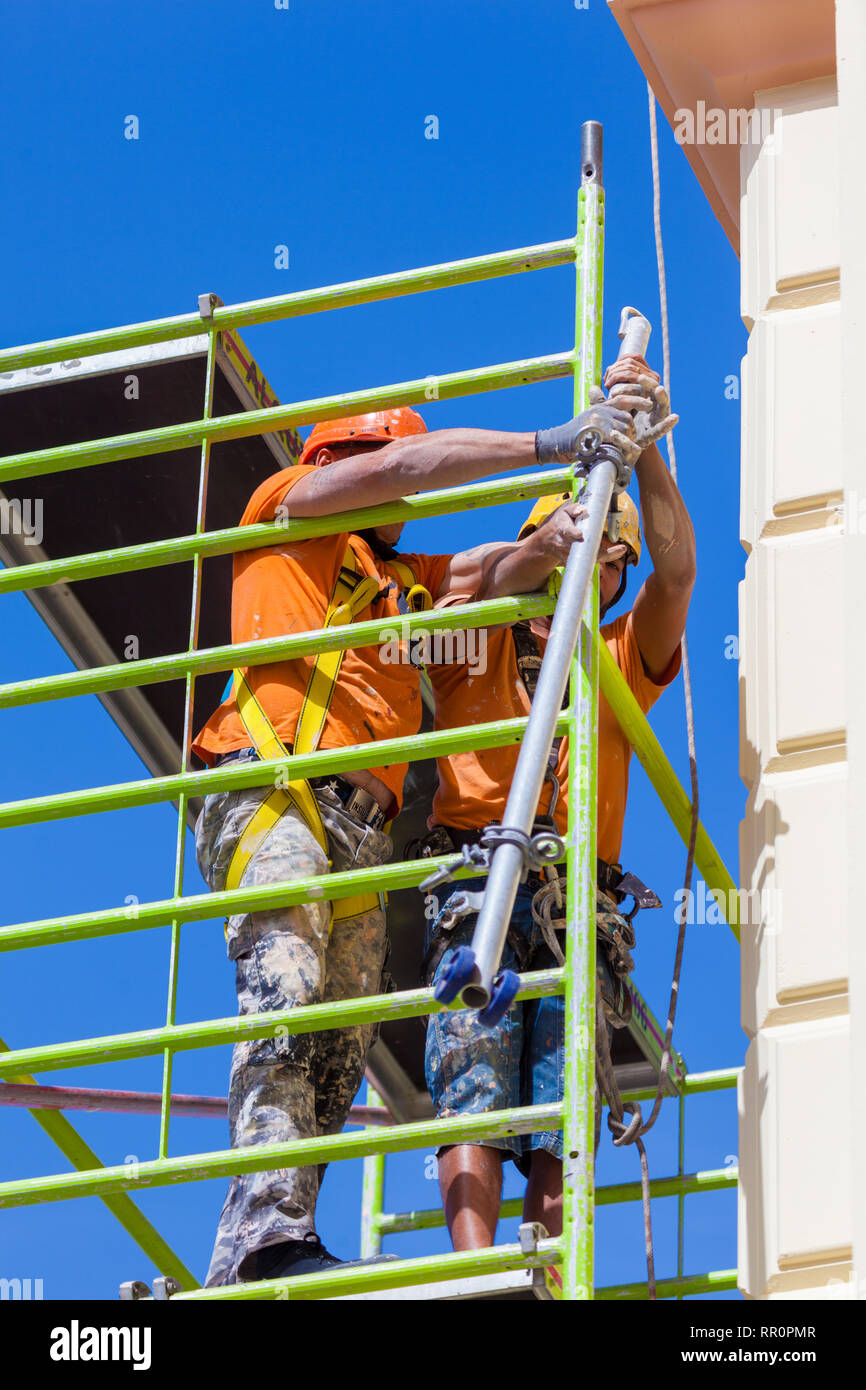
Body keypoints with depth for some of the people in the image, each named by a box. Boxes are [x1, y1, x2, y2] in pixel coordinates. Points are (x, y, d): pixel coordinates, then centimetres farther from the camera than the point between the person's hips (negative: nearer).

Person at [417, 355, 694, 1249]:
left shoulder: (621, 664, 24)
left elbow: (676, 573, 6)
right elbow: (489, 589, -5)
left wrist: (645, 454, -10)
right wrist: (543, 544, -29)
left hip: (579, 909, 2)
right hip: (476, 889, -2)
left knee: (558, 1139, -12)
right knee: (474, 1103, -20)